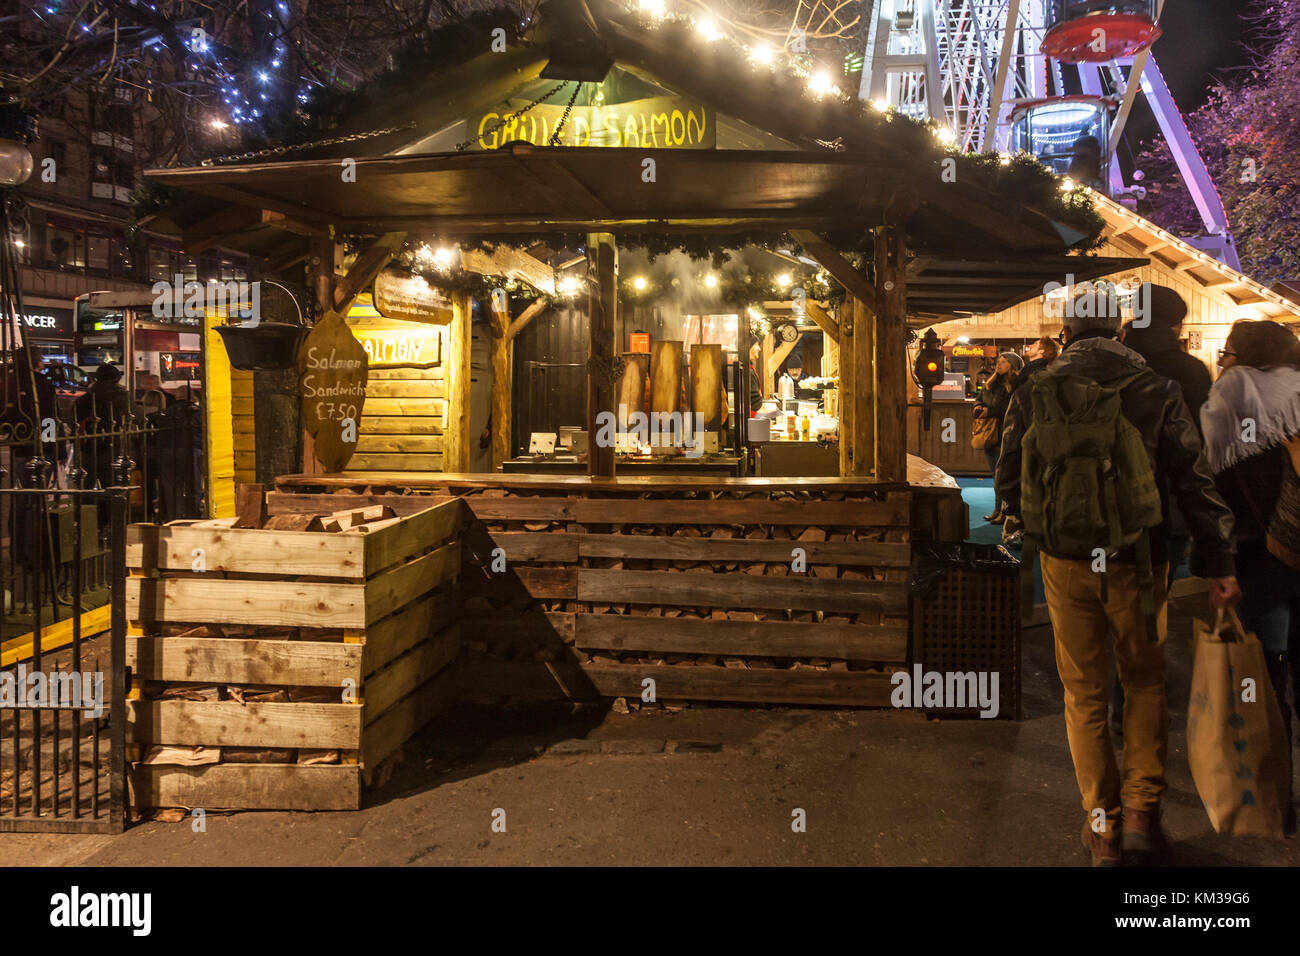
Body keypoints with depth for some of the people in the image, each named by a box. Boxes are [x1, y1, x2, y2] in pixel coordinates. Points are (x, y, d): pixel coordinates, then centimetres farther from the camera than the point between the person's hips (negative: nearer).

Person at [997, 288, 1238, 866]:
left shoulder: (1034, 394, -3)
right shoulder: (1158, 391, -4)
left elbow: (1010, 482, 3)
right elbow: (1194, 481, -6)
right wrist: (1220, 562, -2)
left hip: (1066, 563, 0)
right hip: (1136, 561, 0)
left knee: (1084, 693, 12)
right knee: (1144, 682, 19)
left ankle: (1101, 824, 17)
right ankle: (1141, 810, 15)